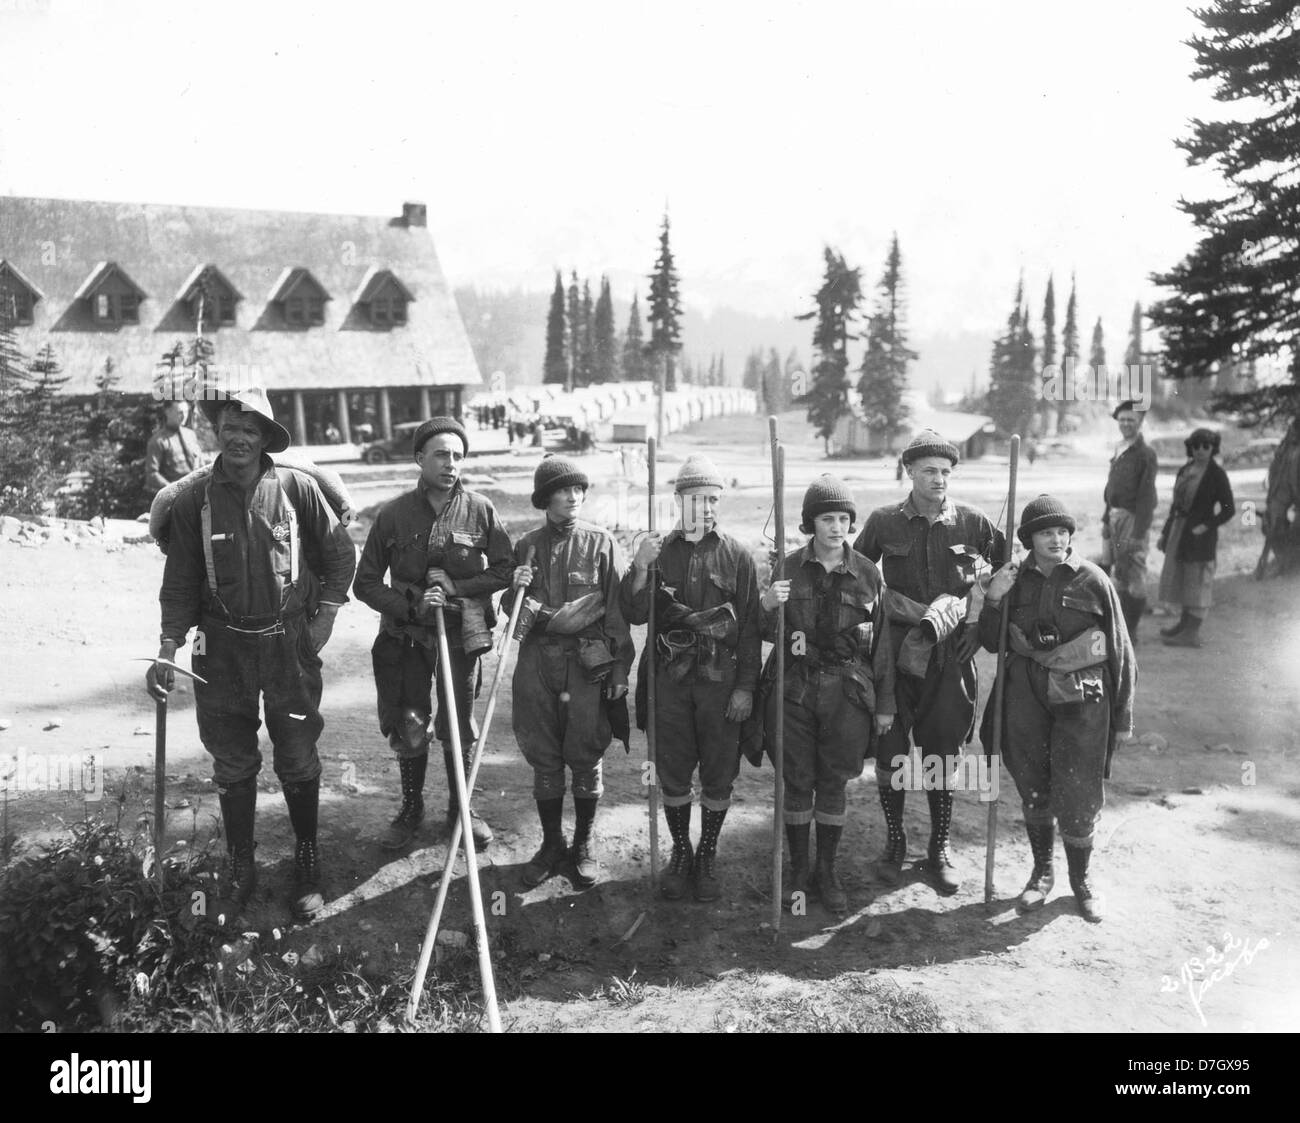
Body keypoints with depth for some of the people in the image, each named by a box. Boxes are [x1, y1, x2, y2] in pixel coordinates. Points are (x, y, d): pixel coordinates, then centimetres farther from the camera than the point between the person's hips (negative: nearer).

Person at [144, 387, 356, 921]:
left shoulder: (297, 488, -5)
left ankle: (307, 859, 25)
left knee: (298, 760, 6)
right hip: (222, 649, 2)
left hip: (289, 644, -1)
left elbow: (340, 554, 4)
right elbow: (179, 583, 2)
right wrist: (168, 648, -6)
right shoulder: (193, 502, -1)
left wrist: (326, 615, -1)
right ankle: (240, 868, 26)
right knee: (232, 764, 10)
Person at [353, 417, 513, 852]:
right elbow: (365, 583, -2)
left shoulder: (480, 509, -5)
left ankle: (461, 808, 29)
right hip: (406, 636, 0)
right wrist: (412, 605, -17)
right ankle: (411, 810, 29)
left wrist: (455, 586, -14)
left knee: (460, 726, 9)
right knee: (409, 727, 9)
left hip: (462, 635, 0)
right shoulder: (393, 514, -5)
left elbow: (504, 570, 0)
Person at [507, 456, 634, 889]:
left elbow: (617, 611, -2)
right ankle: (551, 843, 25)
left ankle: (584, 844, 23)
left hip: (587, 662, -2)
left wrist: (620, 669, -6)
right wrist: (516, 591, -6)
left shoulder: (600, 542, 0)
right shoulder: (526, 546, 8)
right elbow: (512, 611, 16)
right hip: (537, 662, 3)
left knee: (585, 759, 5)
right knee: (543, 759, 9)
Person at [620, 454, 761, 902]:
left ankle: (707, 857, 27)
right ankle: (680, 853, 29)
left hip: (721, 680, -1)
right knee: (672, 773, 9)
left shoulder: (736, 556, 2)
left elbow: (751, 626, 0)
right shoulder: (659, 550, 5)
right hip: (669, 679, 1)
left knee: (718, 776, 7)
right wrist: (640, 568, -17)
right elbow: (635, 614, -1)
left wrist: (746, 687, -5)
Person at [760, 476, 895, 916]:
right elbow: (769, 635, 3)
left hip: (847, 691, 0)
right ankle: (797, 871, 22)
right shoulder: (790, 569, 0)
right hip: (794, 687, 0)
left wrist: (885, 703, 5)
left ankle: (827, 871, 24)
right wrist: (767, 606, -20)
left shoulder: (867, 574, 0)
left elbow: (881, 642, 4)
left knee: (834, 784, 8)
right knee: (797, 783, 7)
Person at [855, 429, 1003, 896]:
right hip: (895, 652, 0)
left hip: (949, 655, 0)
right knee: (891, 751, 5)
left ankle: (939, 849, 23)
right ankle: (894, 843, 23)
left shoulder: (972, 522, 1)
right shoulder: (884, 522, 0)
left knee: (942, 753, 7)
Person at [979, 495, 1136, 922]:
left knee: (1078, 797, 0)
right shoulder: (1016, 580, 2)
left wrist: (1122, 711, 1)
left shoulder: (1092, 579, -6)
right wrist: (993, 601, -10)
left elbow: (1120, 649, 0)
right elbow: (993, 644, 7)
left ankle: (1081, 880, 24)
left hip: (1082, 699, -3)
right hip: (1026, 697, 3)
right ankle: (1042, 872, 33)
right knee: (1033, 790, 13)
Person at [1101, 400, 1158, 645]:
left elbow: (1147, 496, -16)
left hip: (1133, 518, -8)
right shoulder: (1119, 450, 14)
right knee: (1119, 574, 14)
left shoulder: (1146, 454, -12)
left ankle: (1130, 633, 3)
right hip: (1115, 516, 9)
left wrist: (1138, 533, -20)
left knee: (1134, 575, -3)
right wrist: (1106, 518, 17)